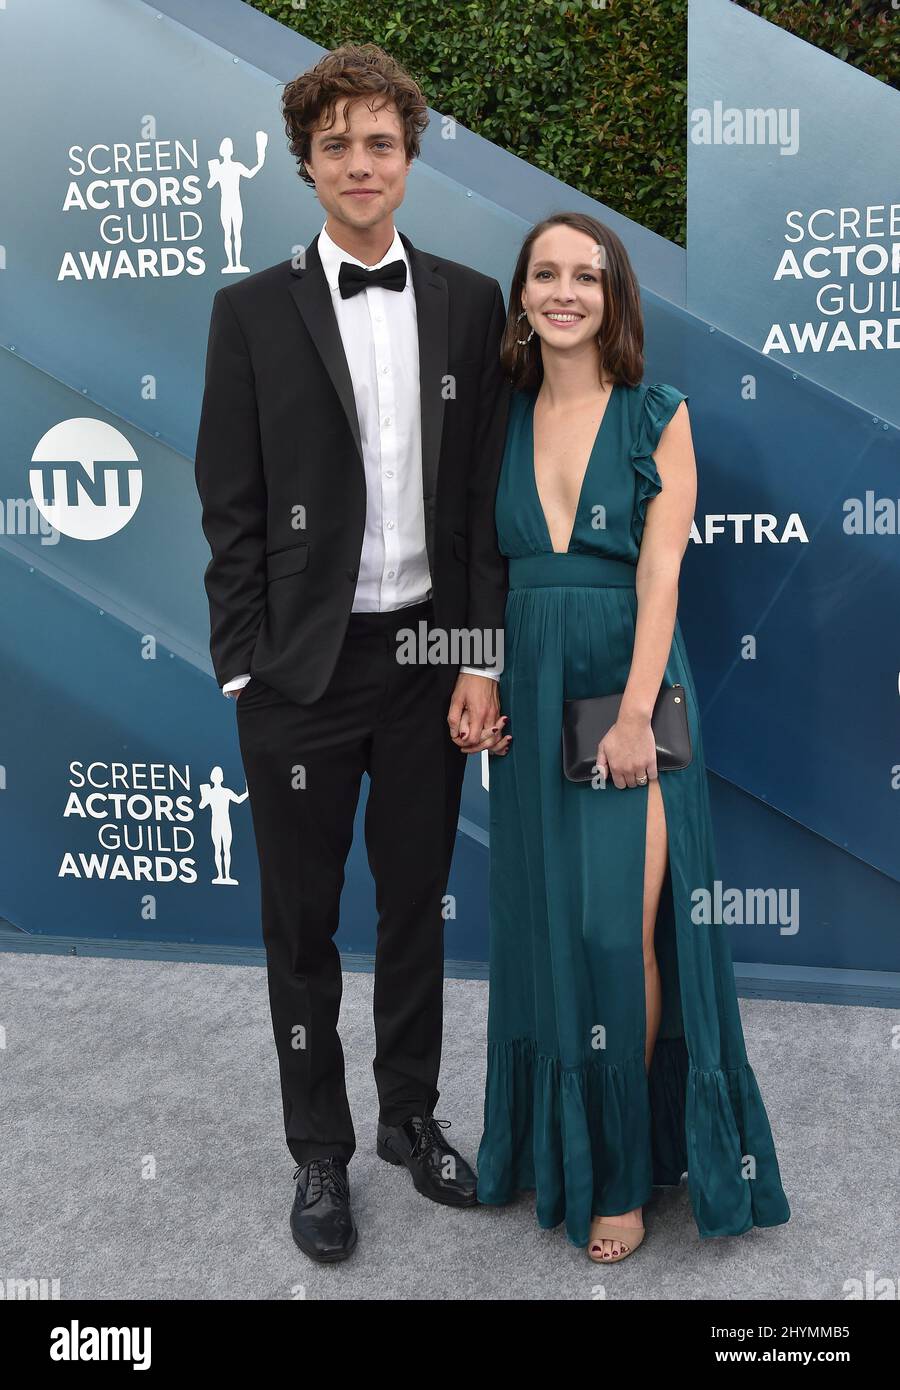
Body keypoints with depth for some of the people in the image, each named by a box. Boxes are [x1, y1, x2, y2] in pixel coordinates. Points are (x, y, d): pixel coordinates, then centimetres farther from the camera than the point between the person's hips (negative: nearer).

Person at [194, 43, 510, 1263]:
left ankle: (410, 1117, 35)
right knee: (303, 920, 10)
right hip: (305, 665, -1)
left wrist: (483, 657, -4)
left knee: (416, 906, 15)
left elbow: (491, 494, 2)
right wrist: (245, 671, -7)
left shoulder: (470, 302, 4)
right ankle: (321, 1152, 27)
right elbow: (231, 510, -2)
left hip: (432, 654, 2)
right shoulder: (252, 312, 0)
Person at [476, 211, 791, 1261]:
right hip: (533, 693, 4)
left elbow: (659, 575, -10)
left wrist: (635, 713, -18)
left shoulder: (658, 415, -1)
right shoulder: (508, 418, 9)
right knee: (545, 926, 10)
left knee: (623, 934, -6)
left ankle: (622, 1171, 11)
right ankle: (557, 1144, 27)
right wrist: (481, 688, 0)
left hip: (629, 687, -4)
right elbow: (490, 567, 10)